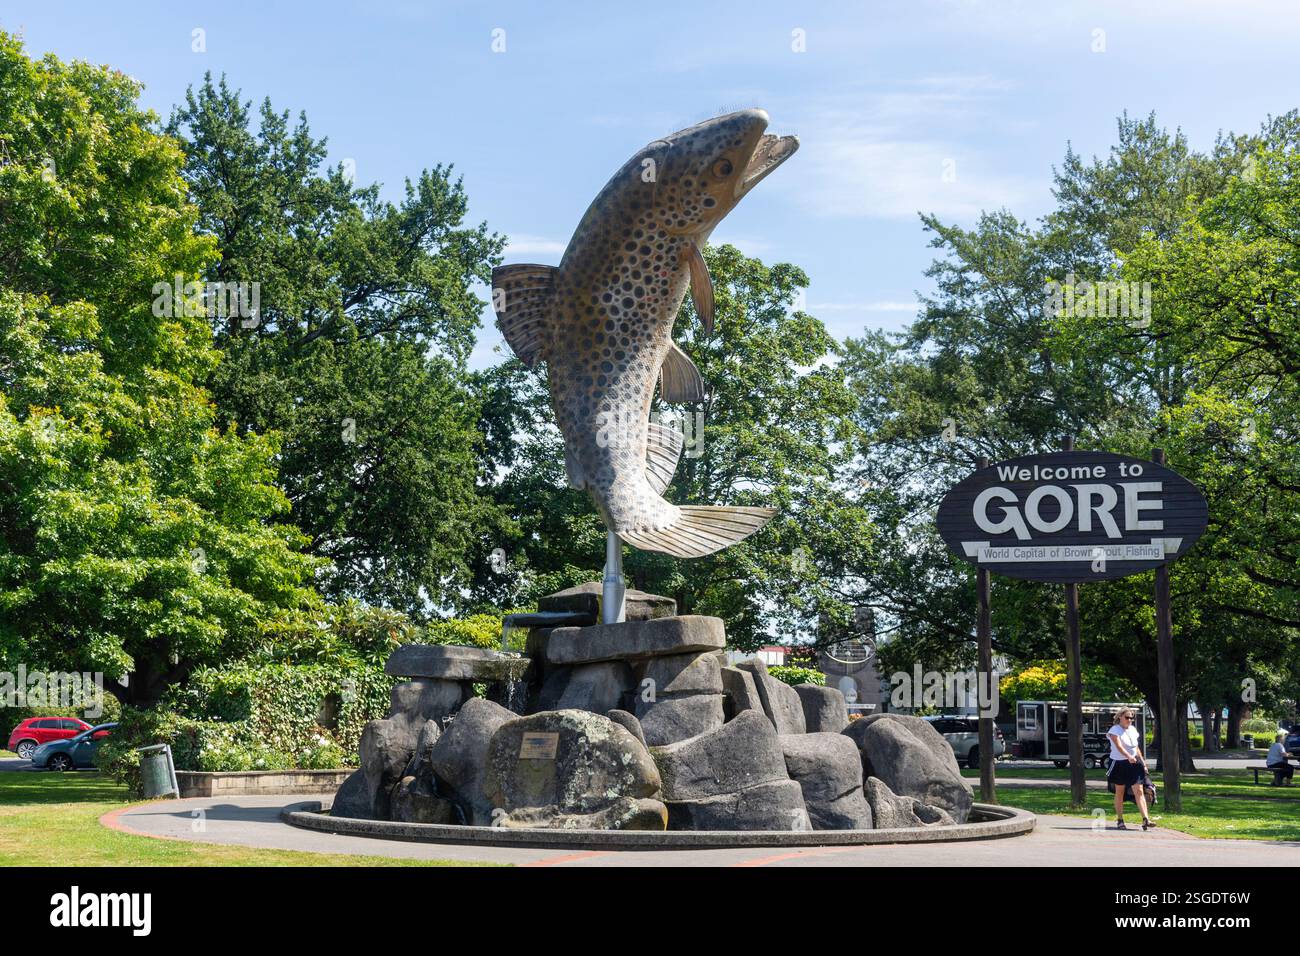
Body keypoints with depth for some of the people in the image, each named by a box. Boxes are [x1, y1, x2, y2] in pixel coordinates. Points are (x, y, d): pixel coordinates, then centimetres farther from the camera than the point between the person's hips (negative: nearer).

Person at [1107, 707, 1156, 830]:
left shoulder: (1133, 730, 11)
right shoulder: (1115, 731, -10)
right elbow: (1119, 746, -26)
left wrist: (1143, 762, 14)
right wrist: (1129, 756, -42)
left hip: (1134, 763, 5)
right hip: (1119, 764, -5)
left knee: (1139, 791, -7)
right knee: (1119, 792, 5)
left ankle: (1145, 819, -14)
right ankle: (1120, 821, 14)